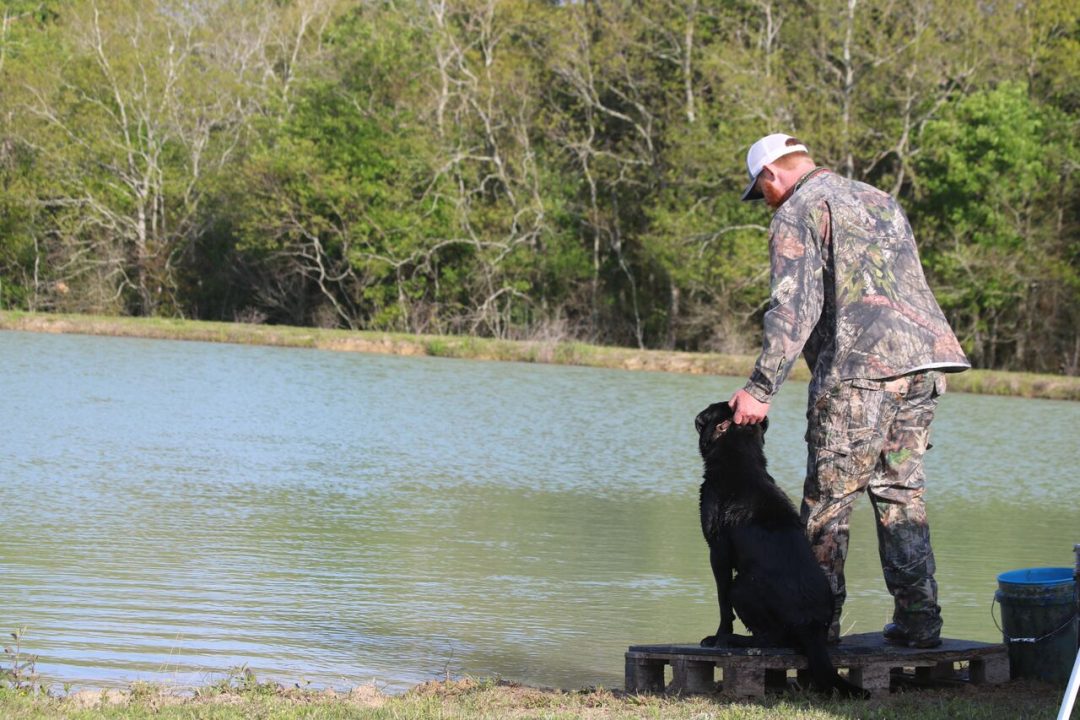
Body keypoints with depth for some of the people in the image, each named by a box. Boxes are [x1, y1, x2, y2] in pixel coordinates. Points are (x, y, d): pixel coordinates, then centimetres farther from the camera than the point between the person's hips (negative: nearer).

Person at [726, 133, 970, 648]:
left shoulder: (797, 214, 1)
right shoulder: (879, 200, 26)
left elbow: (794, 308, -11)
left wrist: (760, 388, -14)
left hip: (860, 364, -7)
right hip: (925, 359, 7)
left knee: (828, 497, -1)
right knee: (901, 490, 11)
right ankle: (918, 619, 6)